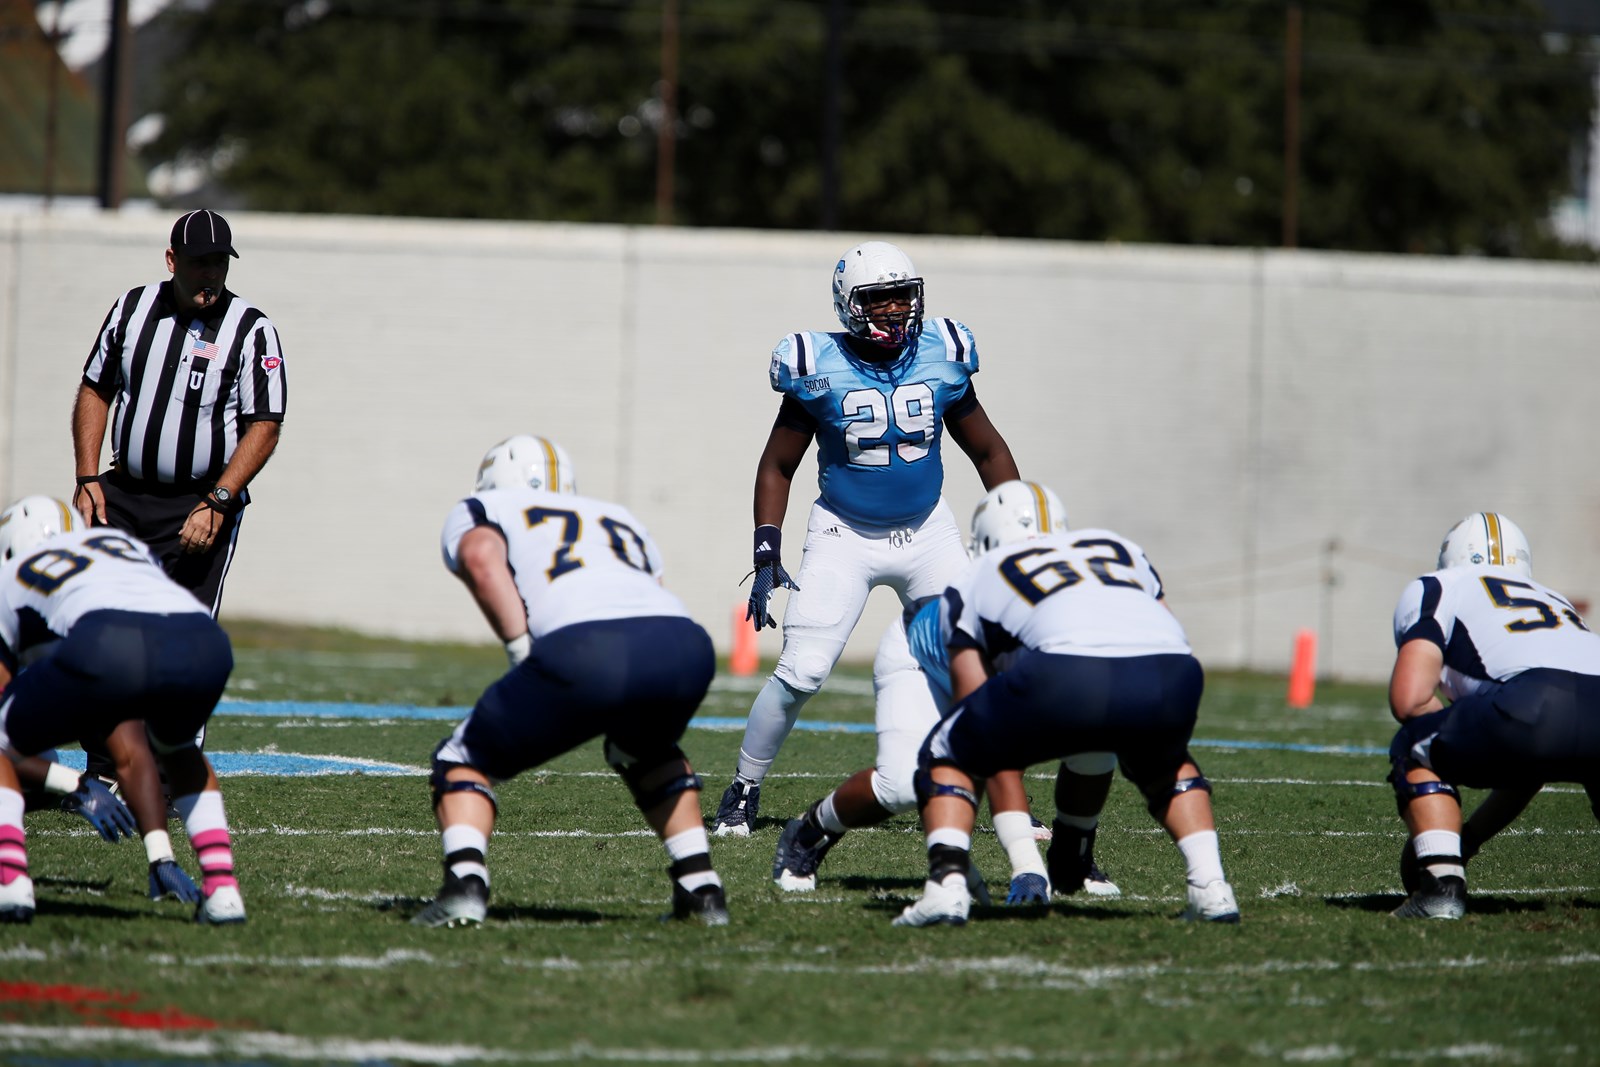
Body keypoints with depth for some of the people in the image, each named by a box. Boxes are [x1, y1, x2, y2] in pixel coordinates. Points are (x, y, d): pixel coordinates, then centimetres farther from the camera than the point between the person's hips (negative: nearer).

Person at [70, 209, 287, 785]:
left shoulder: (251, 330, -6)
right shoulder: (133, 308, 6)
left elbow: (263, 426, -8)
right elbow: (95, 392, 14)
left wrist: (217, 503, -17)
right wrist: (88, 479, 3)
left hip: (202, 507, -4)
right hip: (123, 497, 4)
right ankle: (104, 772, 12)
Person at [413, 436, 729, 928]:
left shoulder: (477, 513, 26)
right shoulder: (619, 519, 40)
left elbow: (481, 558, 2)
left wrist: (523, 654, -1)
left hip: (586, 647, -5)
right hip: (687, 644, 5)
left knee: (464, 760, 17)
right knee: (645, 751, 38)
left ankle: (465, 884, -6)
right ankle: (702, 888, 28)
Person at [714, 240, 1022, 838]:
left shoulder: (940, 358, -6)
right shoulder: (821, 369, -12)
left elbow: (988, 452, 8)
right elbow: (777, 467, -2)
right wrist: (767, 554, -11)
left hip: (927, 534, 3)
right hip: (844, 536, -3)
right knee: (800, 674, -12)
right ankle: (742, 794, 7)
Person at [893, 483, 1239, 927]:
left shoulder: (975, 580, 30)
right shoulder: (1120, 548, 40)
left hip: (1066, 673, -3)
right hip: (1171, 670, 3)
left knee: (945, 759, 22)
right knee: (1165, 765, 38)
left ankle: (947, 884, -2)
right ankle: (1210, 885, 17)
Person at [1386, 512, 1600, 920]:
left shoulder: (1434, 590, 25)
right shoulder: (1556, 601, 41)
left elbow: (1409, 700, 9)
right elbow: (1530, 762, 44)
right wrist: (1466, 838, 49)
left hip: (1537, 707, -5)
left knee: (1416, 749, 21)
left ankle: (1442, 885, 2)